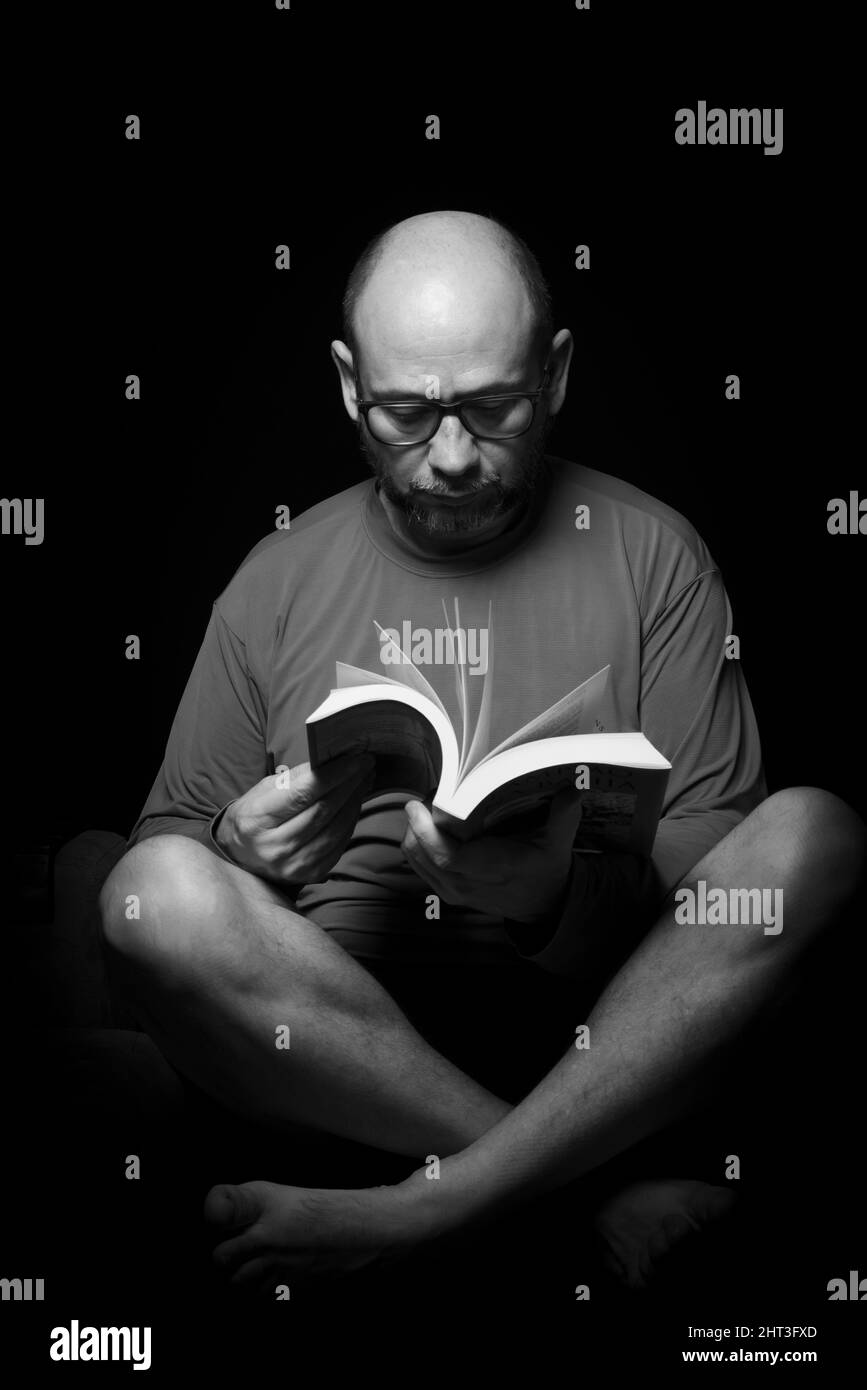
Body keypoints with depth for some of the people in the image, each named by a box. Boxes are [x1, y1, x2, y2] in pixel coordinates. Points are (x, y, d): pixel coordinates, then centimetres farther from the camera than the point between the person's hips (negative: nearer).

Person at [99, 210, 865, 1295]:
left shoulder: (651, 555, 5)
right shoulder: (278, 581, 8)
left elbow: (715, 870, 0)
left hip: (609, 1039, 0)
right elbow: (166, 838, 10)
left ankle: (414, 1212, -26)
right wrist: (240, 856, -14)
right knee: (156, 887, -27)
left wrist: (558, 893, -21)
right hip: (329, 1035, 1)